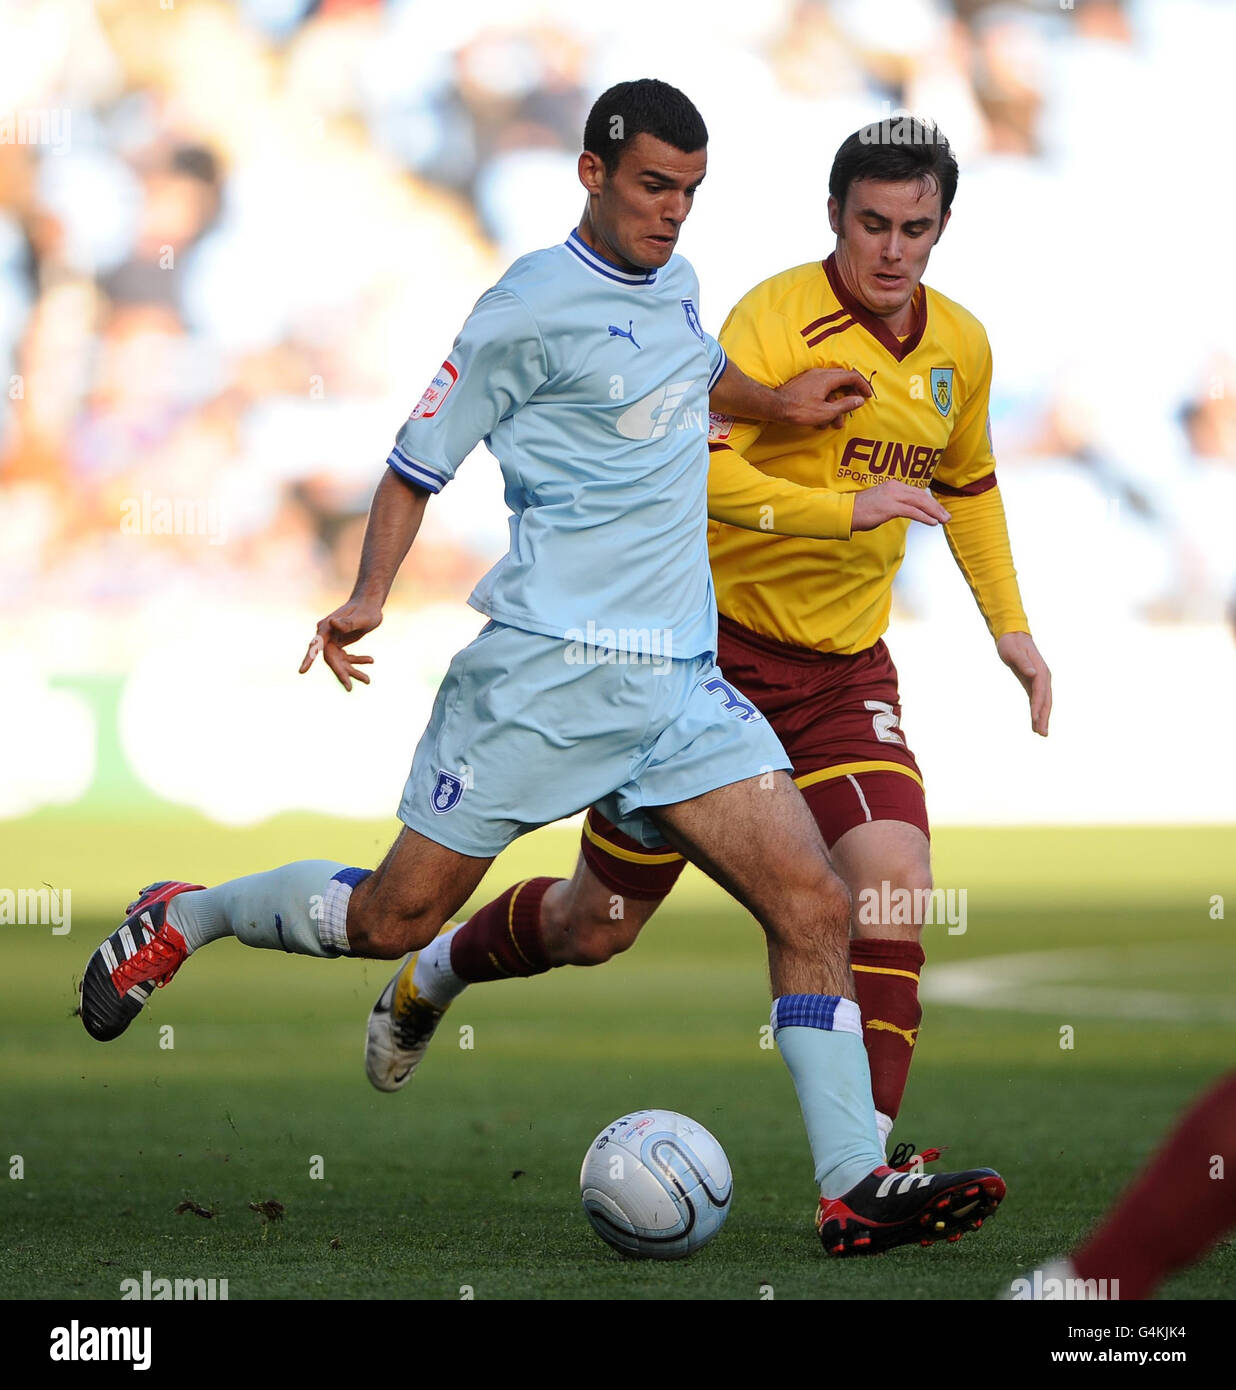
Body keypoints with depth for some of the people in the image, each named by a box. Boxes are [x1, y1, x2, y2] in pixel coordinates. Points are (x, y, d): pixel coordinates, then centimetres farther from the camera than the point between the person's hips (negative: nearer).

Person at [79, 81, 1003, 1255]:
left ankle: (855, 1189, -10)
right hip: (547, 666, -6)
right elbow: (419, 461, -4)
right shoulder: (531, 308, -7)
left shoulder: (671, 285, 15)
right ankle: (180, 920, 25)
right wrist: (369, 595, -17)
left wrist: (772, 404, 28)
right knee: (397, 916, -1)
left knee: (813, 905, -9)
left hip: (681, 676, 6)